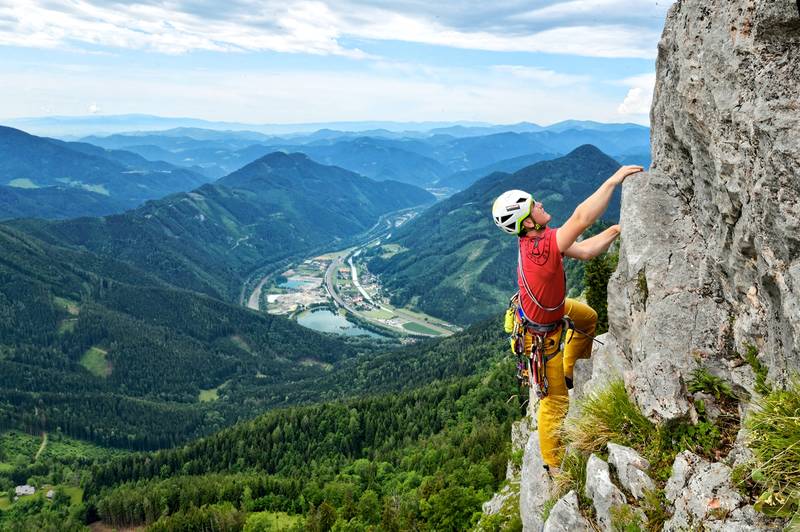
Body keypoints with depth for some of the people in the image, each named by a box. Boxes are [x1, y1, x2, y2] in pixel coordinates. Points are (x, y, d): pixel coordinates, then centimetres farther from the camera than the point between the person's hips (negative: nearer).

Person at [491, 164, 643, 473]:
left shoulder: (538, 239, -12)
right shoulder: (542, 247, -39)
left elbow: (584, 252, -7)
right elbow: (582, 218, -47)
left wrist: (615, 231, -16)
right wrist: (613, 181, -40)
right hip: (541, 333, -8)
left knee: (589, 318, 32)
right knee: (555, 401, 6)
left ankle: (570, 372, 47)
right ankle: (553, 465, 25)